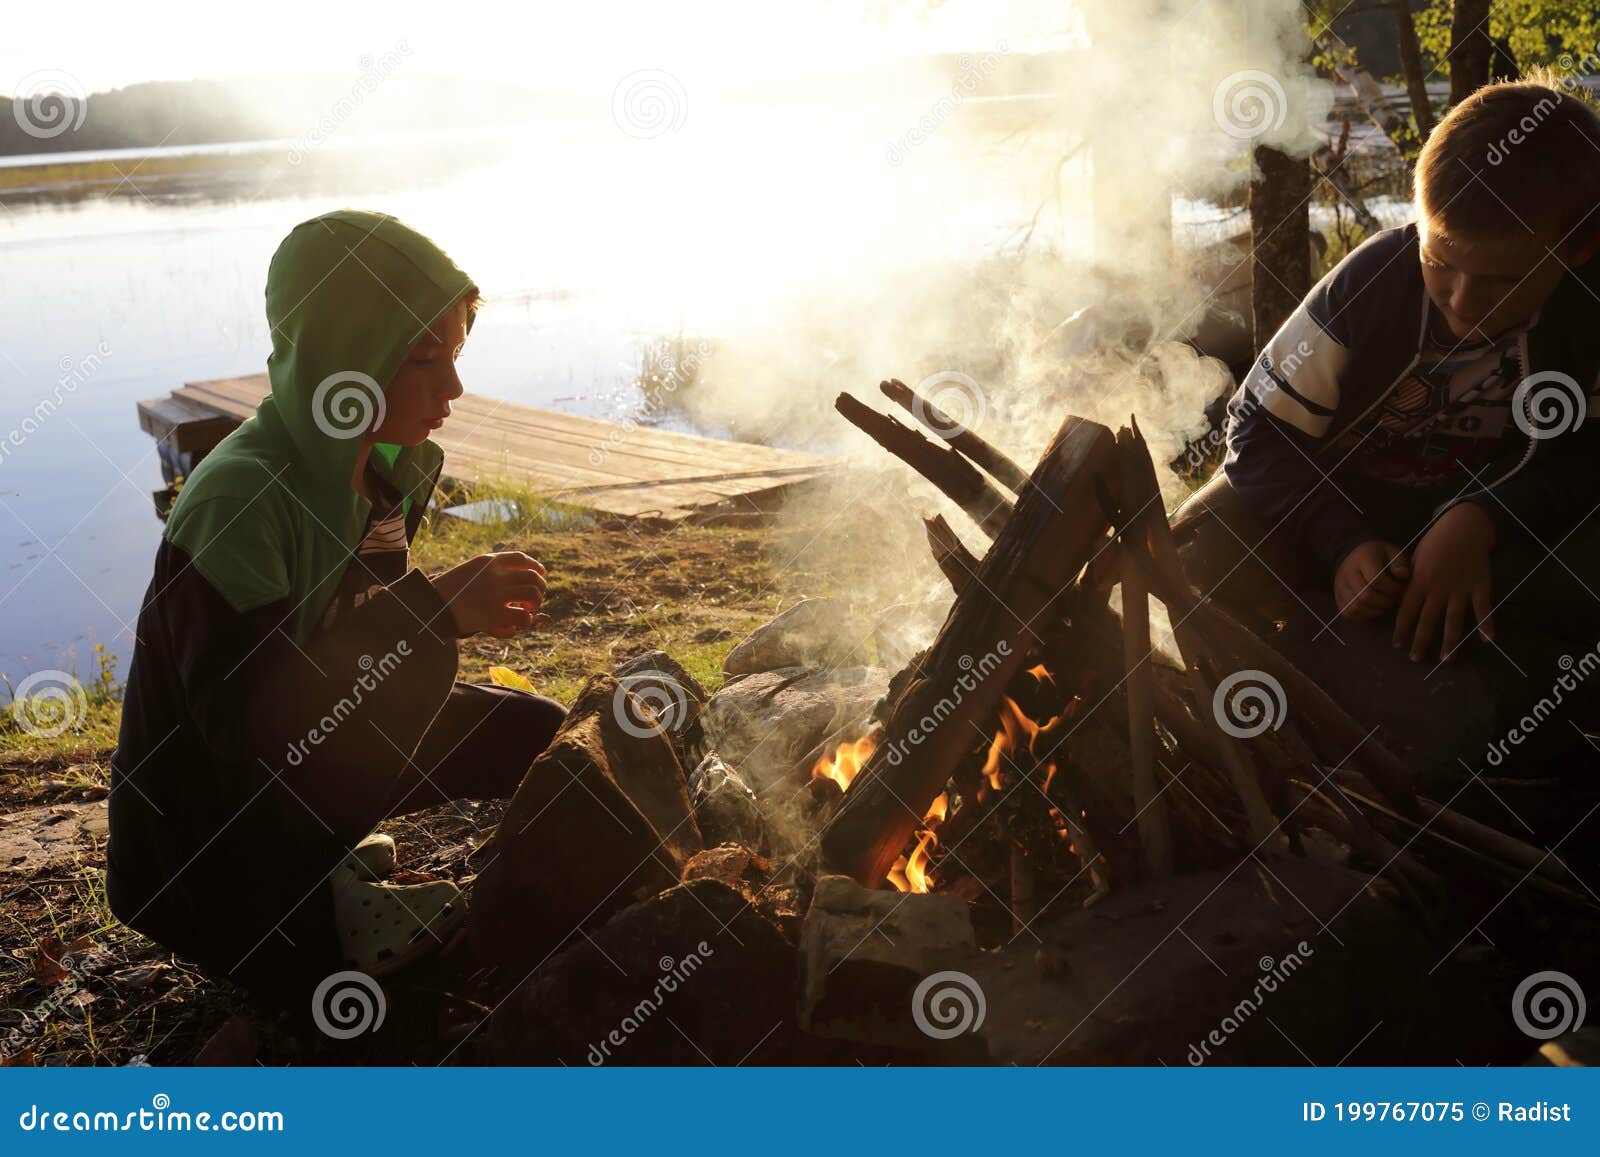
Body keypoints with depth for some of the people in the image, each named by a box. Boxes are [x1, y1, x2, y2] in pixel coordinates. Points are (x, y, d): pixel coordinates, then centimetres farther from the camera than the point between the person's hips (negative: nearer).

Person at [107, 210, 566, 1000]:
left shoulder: (382, 472, 0)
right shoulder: (242, 497, -27)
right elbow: (245, 721, -34)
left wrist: (464, 610, -9)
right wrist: (430, 611, -35)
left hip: (299, 766, 9)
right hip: (210, 864, -9)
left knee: (532, 734, 5)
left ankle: (329, 862, 8)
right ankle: (328, 912, -9)